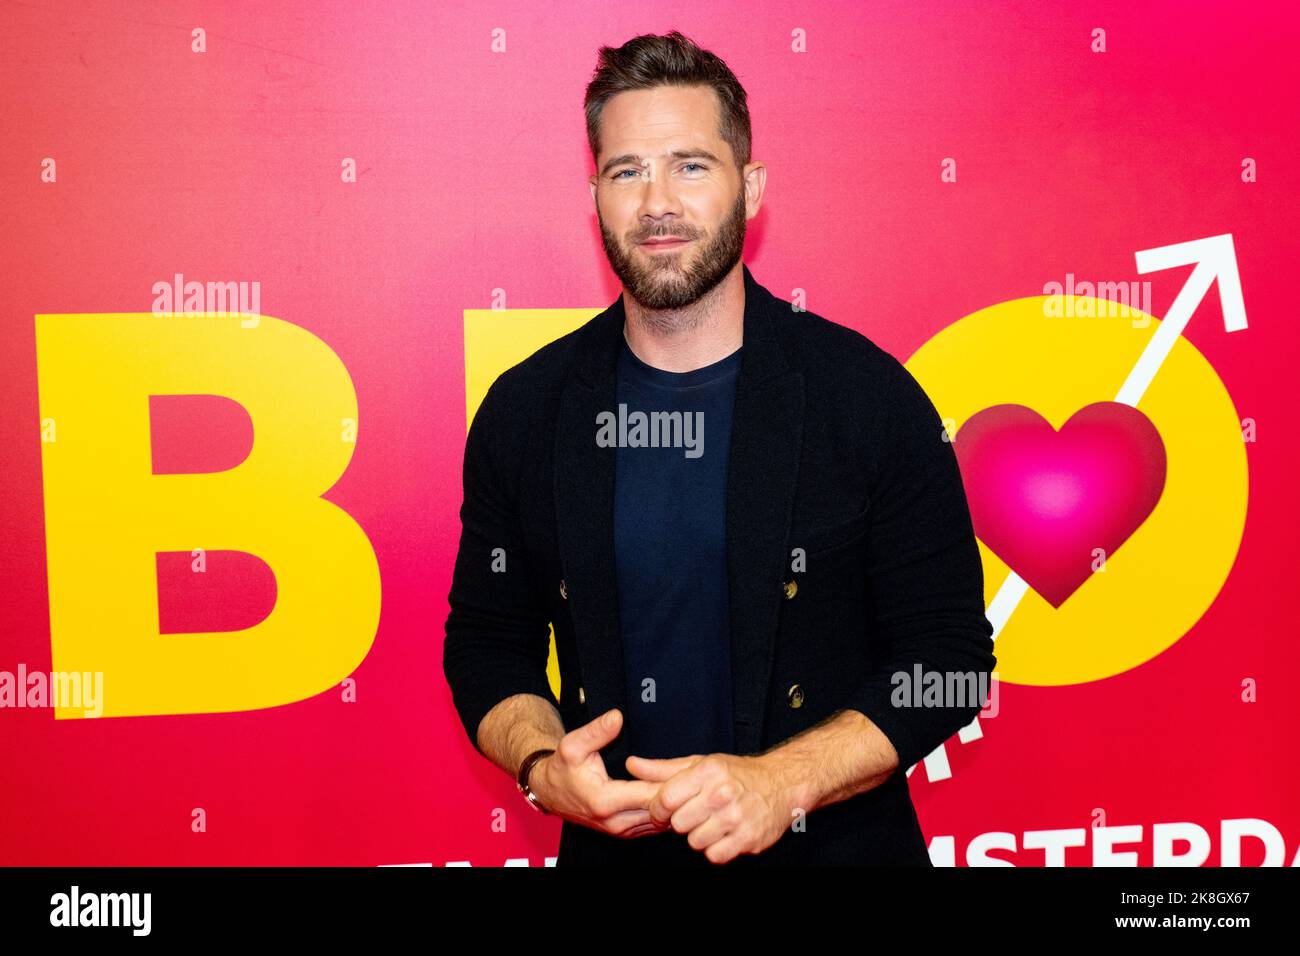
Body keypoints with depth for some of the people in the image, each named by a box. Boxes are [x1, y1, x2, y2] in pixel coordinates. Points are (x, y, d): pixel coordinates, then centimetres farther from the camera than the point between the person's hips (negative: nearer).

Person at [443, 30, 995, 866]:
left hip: (833, 839, -1)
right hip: (613, 845, 2)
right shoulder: (525, 411, -4)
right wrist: (543, 766, -15)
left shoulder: (868, 395, -11)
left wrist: (780, 782, -21)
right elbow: (486, 647, 4)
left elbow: (950, 658, -9)